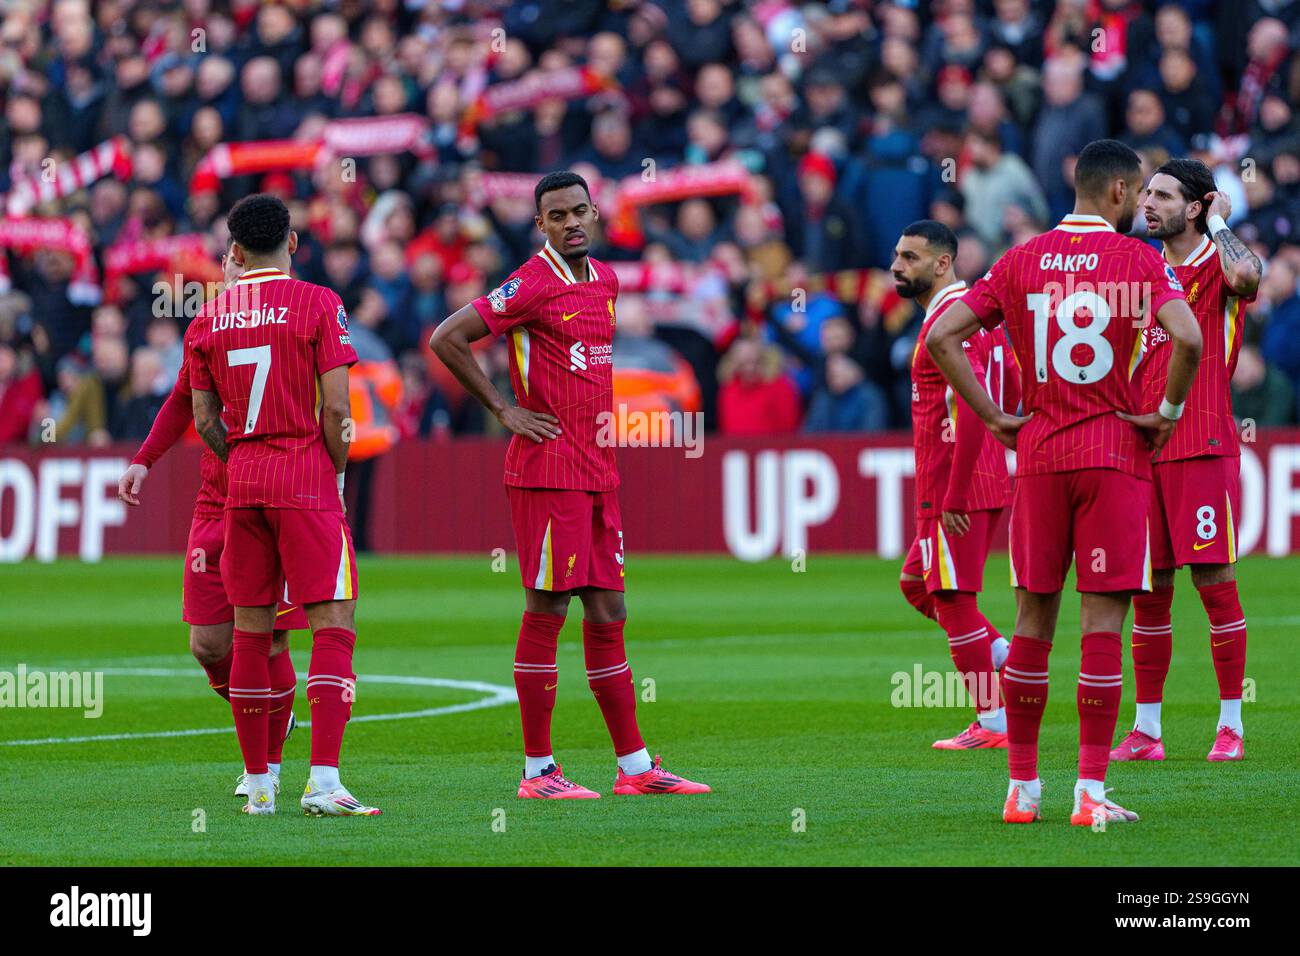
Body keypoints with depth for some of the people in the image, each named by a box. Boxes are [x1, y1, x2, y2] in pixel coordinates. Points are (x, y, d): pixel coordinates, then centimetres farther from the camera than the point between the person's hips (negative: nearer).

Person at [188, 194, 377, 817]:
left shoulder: (209, 317, 7)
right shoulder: (317, 304, -5)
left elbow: (205, 421, 8)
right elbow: (335, 409, -10)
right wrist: (337, 471, 5)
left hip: (241, 483, 5)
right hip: (306, 479, -4)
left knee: (251, 630, 10)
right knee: (333, 625, -6)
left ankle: (258, 783, 14)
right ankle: (324, 782, -18)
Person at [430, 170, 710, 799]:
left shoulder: (604, 280, 14)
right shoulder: (531, 285, -10)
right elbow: (447, 339, -13)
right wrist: (504, 410, -10)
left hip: (597, 474, 8)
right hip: (547, 470, -8)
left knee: (608, 615, 9)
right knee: (547, 611, -5)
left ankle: (635, 765, 12)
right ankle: (537, 770, -1)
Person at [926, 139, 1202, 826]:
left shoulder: (1021, 261, 7)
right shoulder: (1140, 260, -4)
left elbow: (941, 337, 2)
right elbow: (1188, 338, -20)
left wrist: (992, 417, 5)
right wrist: (1168, 412, -6)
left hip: (1038, 455, 3)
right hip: (1115, 454, -3)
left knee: (1033, 620, 9)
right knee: (1103, 621, -3)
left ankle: (1021, 788, 12)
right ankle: (1091, 793, -6)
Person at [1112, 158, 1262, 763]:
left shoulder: (1219, 266, -3)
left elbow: (1245, 275, -30)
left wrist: (1219, 225, -12)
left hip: (1203, 446, -6)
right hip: (1144, 448, 6)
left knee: (1213, 579, -6)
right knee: (1149, 591, 5)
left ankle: (1231, 725, 0)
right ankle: (1146, 729, 9)